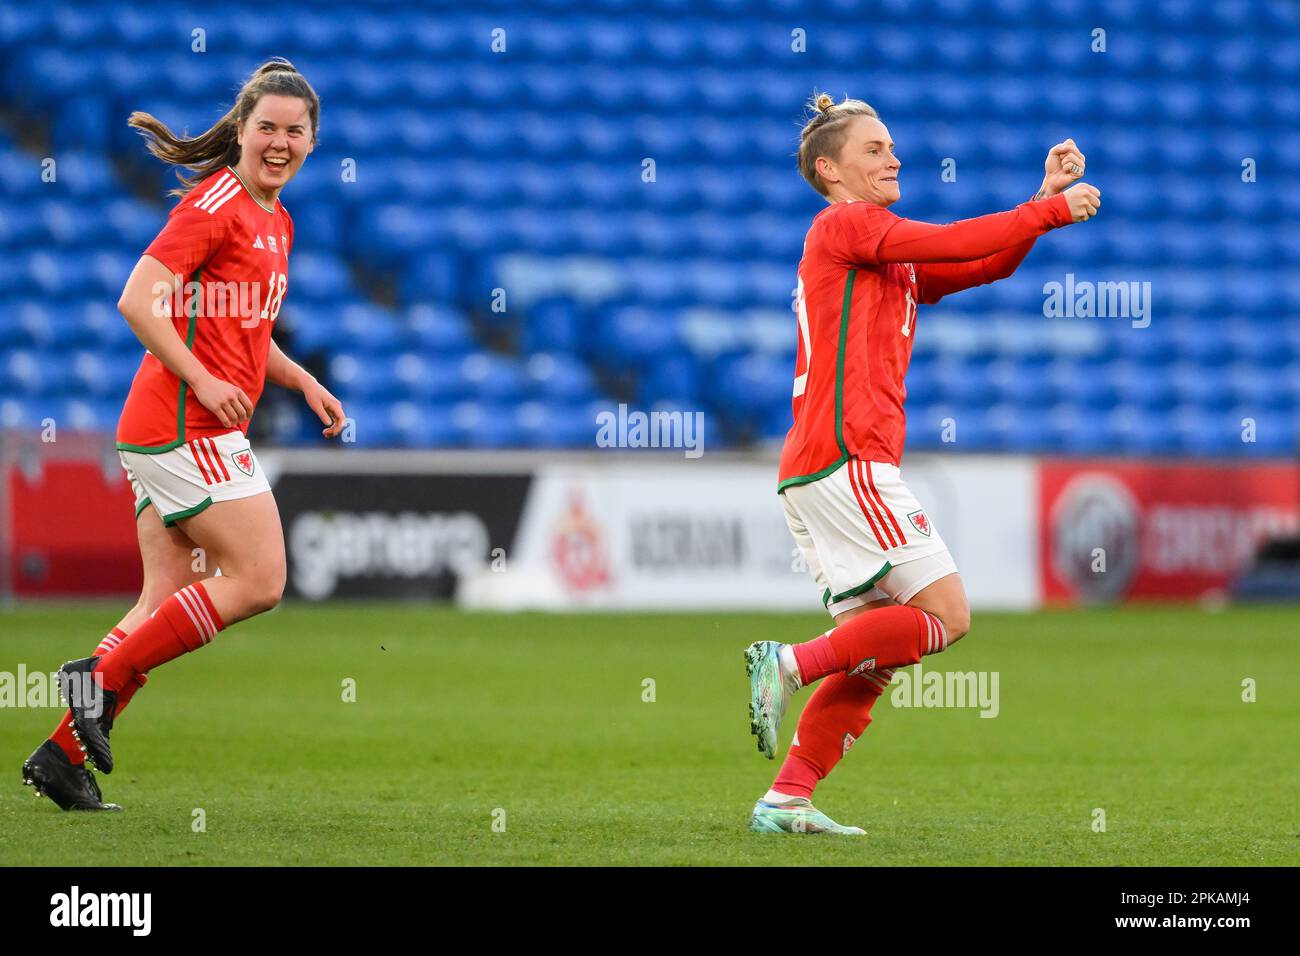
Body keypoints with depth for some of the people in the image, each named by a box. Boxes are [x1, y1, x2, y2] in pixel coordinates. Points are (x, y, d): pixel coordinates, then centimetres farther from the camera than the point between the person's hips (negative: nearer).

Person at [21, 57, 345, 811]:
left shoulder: (276, 220, 18)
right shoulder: (216, 204, -11)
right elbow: (138, 300, -18)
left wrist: (304, 383, 16)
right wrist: (202, 380, -22)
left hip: (184, 434, 9)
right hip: (186, 429, -9)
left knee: (168, 605, 6)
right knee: (258, 579, -10)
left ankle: (64, 755, 6)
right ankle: (103, 674, -5)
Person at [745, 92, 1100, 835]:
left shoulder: (891, 262, 25)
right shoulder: (842, 227, -2)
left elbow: (988, 264, 21)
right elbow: (952, 243, -11)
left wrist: (1047, 197, 10)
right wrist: (1052, 211, -5)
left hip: (819, 475, 10)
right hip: (844, 460, -10)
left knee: (878, 652, 7)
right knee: (946, 616, -12)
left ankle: (787, 800, 4)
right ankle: (792, 664, -14)